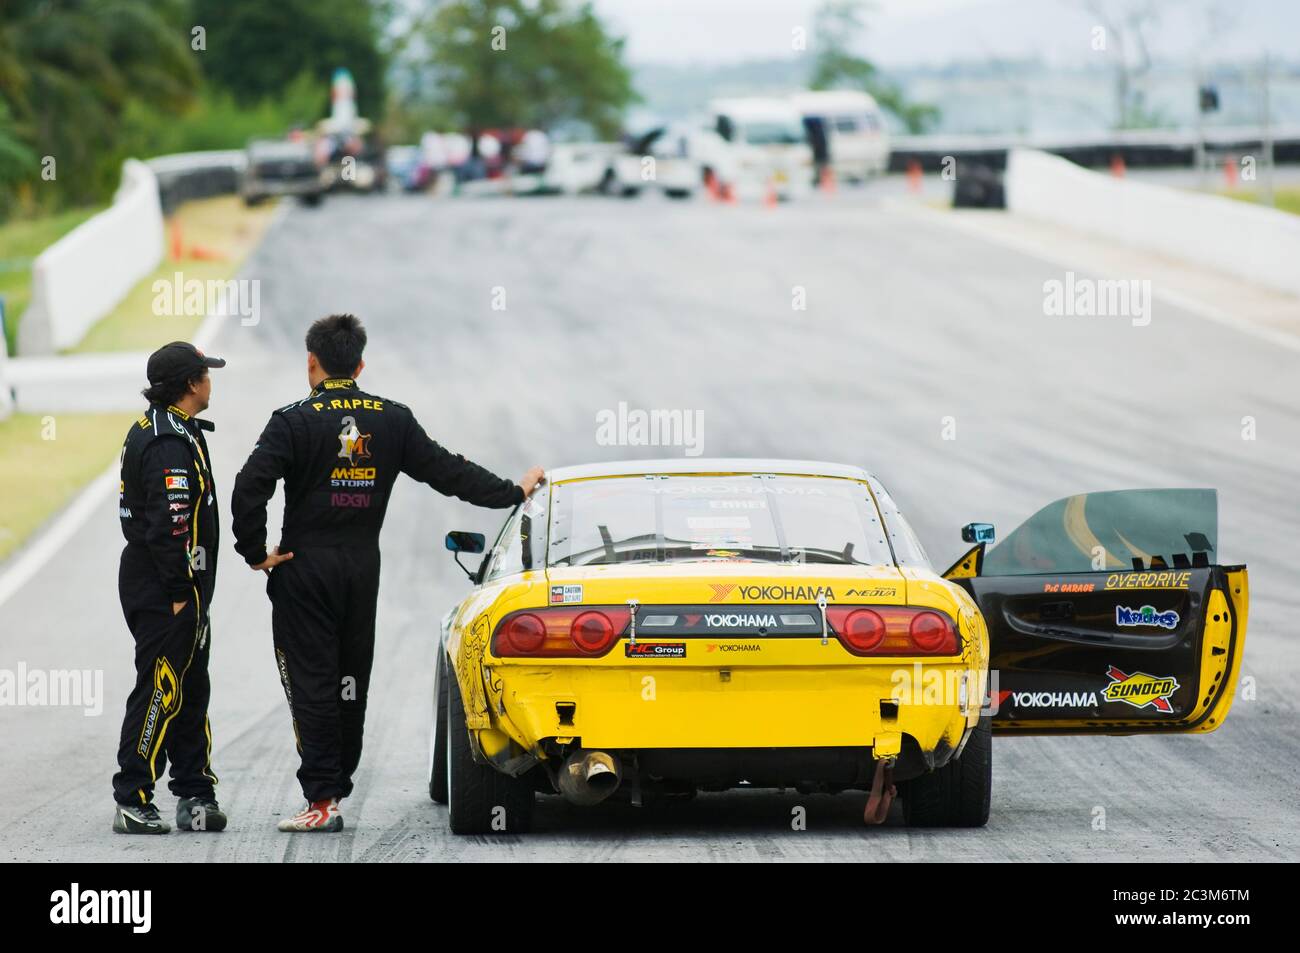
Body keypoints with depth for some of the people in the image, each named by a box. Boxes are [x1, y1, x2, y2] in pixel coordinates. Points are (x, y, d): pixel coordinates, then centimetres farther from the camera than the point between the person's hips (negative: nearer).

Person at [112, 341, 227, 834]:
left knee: (190, 691, 14)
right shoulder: (171, 443, -18)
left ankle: (196, 793, 19)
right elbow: (170, 525, -24)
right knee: (161, 691, -7)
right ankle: (132, 801, -6)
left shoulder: (150, 431, 15)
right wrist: (179, 592, -20)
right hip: (166, 589, -11)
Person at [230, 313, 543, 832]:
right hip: (363, 568, 4)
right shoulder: (392, 419, 3)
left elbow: (248, 490, -19)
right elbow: (446, 471, 9)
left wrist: (256, 553, -8)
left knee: (311, 684, -3)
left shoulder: (295, 421, -9)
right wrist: (513, 492, 20)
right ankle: (336, 787, 18)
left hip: (305, 570, -4)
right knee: (350, 681, 13)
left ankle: (322, 800, -7)